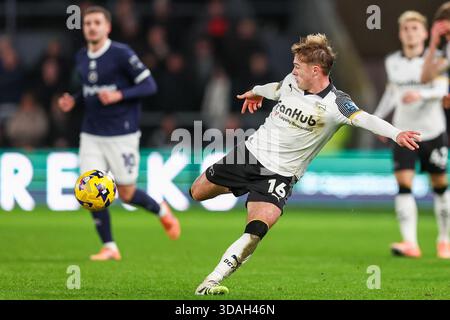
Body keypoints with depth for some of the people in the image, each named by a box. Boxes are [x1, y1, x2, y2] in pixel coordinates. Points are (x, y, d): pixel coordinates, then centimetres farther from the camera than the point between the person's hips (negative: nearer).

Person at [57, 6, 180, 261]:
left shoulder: (122, 54, -12)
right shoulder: (82, 58, 7)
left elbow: (149, 85, -11)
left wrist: (119, 95, -24)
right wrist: (73, 101, 2)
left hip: (122, 135, -5)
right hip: (92, 135, 5)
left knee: (126, 194, 1)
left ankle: (162, 211, 32)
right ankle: (109, 247, 3)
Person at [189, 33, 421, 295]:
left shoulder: (335, 103, -19)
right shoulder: (291, 82, -1)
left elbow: (365, 119, -36)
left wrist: (396, 133, -55)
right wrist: (256, 92, 47)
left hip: (280, 173, -6)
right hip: (251, 152, 6)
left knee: (255, 233, -26)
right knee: (197, 193, 15)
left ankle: (211, 282, -20)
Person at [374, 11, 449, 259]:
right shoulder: (392, 62, 5)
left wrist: (420, 94, -39)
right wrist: (377, 118, 17)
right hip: (404, 133, 2)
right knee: (403, 184, -14)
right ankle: (410, 243, -20)